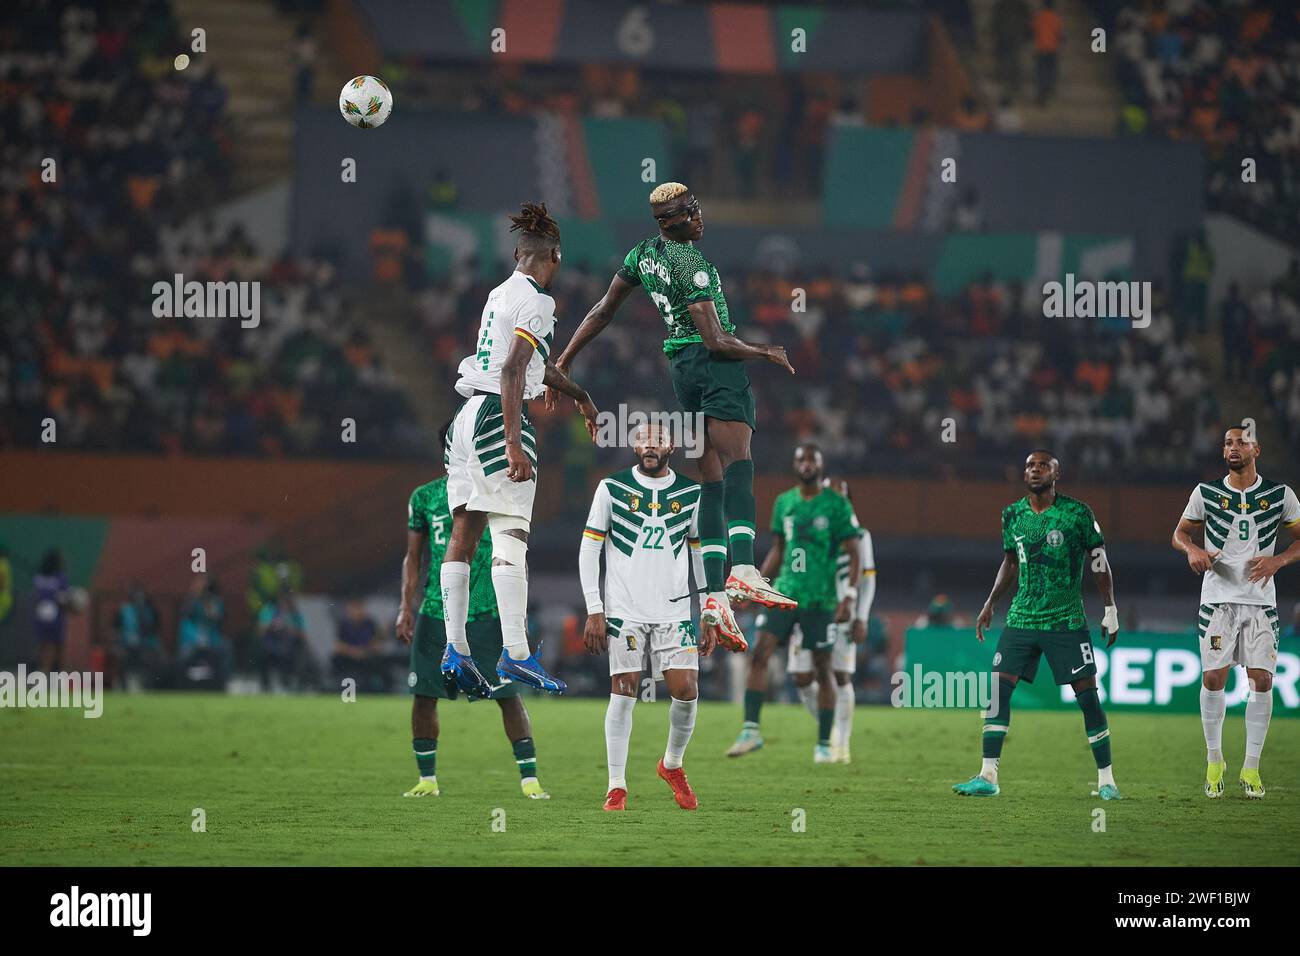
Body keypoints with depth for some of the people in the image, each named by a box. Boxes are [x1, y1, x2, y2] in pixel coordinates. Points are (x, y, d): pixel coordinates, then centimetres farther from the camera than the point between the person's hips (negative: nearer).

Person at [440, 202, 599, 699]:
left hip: (466, 416, 9)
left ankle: (455, 648, 4)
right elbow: (513, 371, -19)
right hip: (498, 416, -9)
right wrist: (514, 443, -23)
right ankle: (516, 653, -13)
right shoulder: (536, 301, -8)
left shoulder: (500, 294, 17)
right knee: (510, 537, -9)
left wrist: (577, 393, 45)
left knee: (463, 534, 6)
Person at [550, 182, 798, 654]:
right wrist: (765, 352, -1)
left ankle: (714, 596, -1)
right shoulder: (691, 263, -13)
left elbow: (601, 312, 17)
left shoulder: (642, 255, 12)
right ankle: (743, 570, -42)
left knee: (712, 482, 7)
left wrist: (563, 362, 24)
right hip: (716, 364, -8)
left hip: (681, 368, 8)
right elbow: (716, 340, -16)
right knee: (738, 462, -23)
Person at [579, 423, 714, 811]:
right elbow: (589, 549, 3)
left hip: (675, 611, 2)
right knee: (623, 693, -6)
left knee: (686, 691, -7)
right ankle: (616, 786, 2)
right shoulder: (612, 488, 2)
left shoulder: (691, 494, 8)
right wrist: (594, 611, -4)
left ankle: (672, 764, 19)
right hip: (624, 611, -2)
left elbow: (701, 555, 14)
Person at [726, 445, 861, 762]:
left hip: (820, 600, -4)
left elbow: (854, 554, -4)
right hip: (785, 593, 4)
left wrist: (849, 597, -14)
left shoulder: (837, 506, -4)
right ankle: (750, 730, -9)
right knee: (759, 653, -11)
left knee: (822, 668, 1)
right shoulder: (784, 503, 11)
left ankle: (824, 744, 10)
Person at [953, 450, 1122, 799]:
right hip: (1022, 619, 3)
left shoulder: (1077, 514, -5)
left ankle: (1106, 780, 6)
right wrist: (990, 604, 16)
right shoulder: (1013, 515, 7)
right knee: (998, 689, -7)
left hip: (1067, 622, -3)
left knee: (1087, 695, -4)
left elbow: (1099, 562, 1)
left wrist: (1111, 610, -1)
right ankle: (988, 776, -5)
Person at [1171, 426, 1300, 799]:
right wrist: (1193, 550, -12)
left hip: (1261, 599, 0)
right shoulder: (1206, 493, 3)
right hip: (1218, 597, 0)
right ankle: (1214, 761, 11)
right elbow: (1180, 533, 11)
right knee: (1213, 678, -4)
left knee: (1262, 680, -4)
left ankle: (1251, 767, 5)